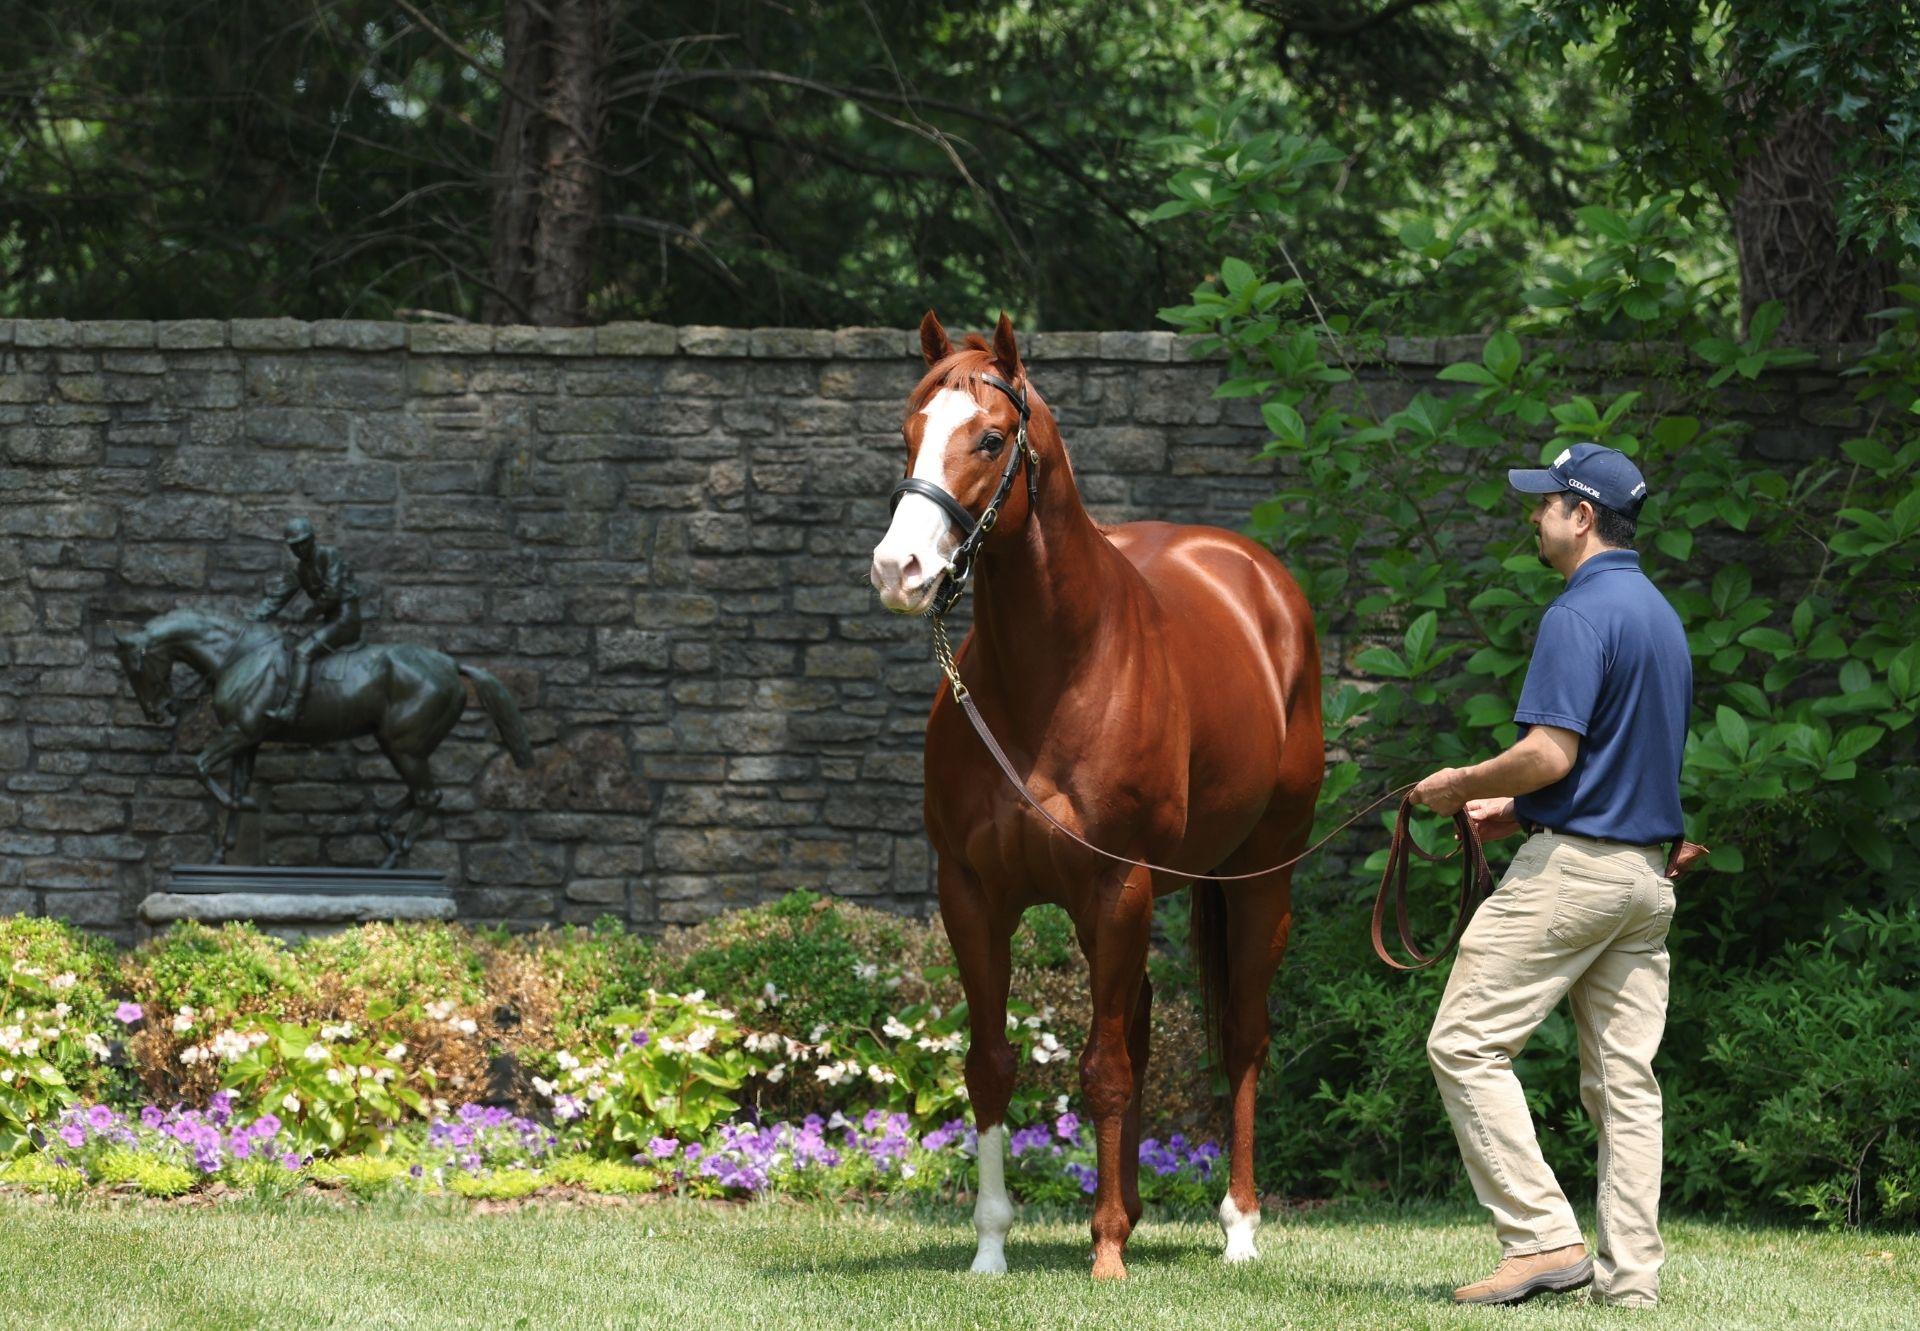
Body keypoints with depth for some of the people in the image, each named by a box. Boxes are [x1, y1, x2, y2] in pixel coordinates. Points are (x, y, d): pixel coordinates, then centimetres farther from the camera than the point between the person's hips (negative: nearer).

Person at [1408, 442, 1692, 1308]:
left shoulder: (1580, 614, -14)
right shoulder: (1661, 614, 16)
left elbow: (1550, 754, -22)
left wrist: (1462, 785, -6)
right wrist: (1517, 808, 20)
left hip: (1572, 869, -9)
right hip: (1650, 870, 9)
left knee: (1467, 1044, -5)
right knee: (1624, 1076, 8)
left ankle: (1544, 1237, -12)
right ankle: (1629, 1272, 6)